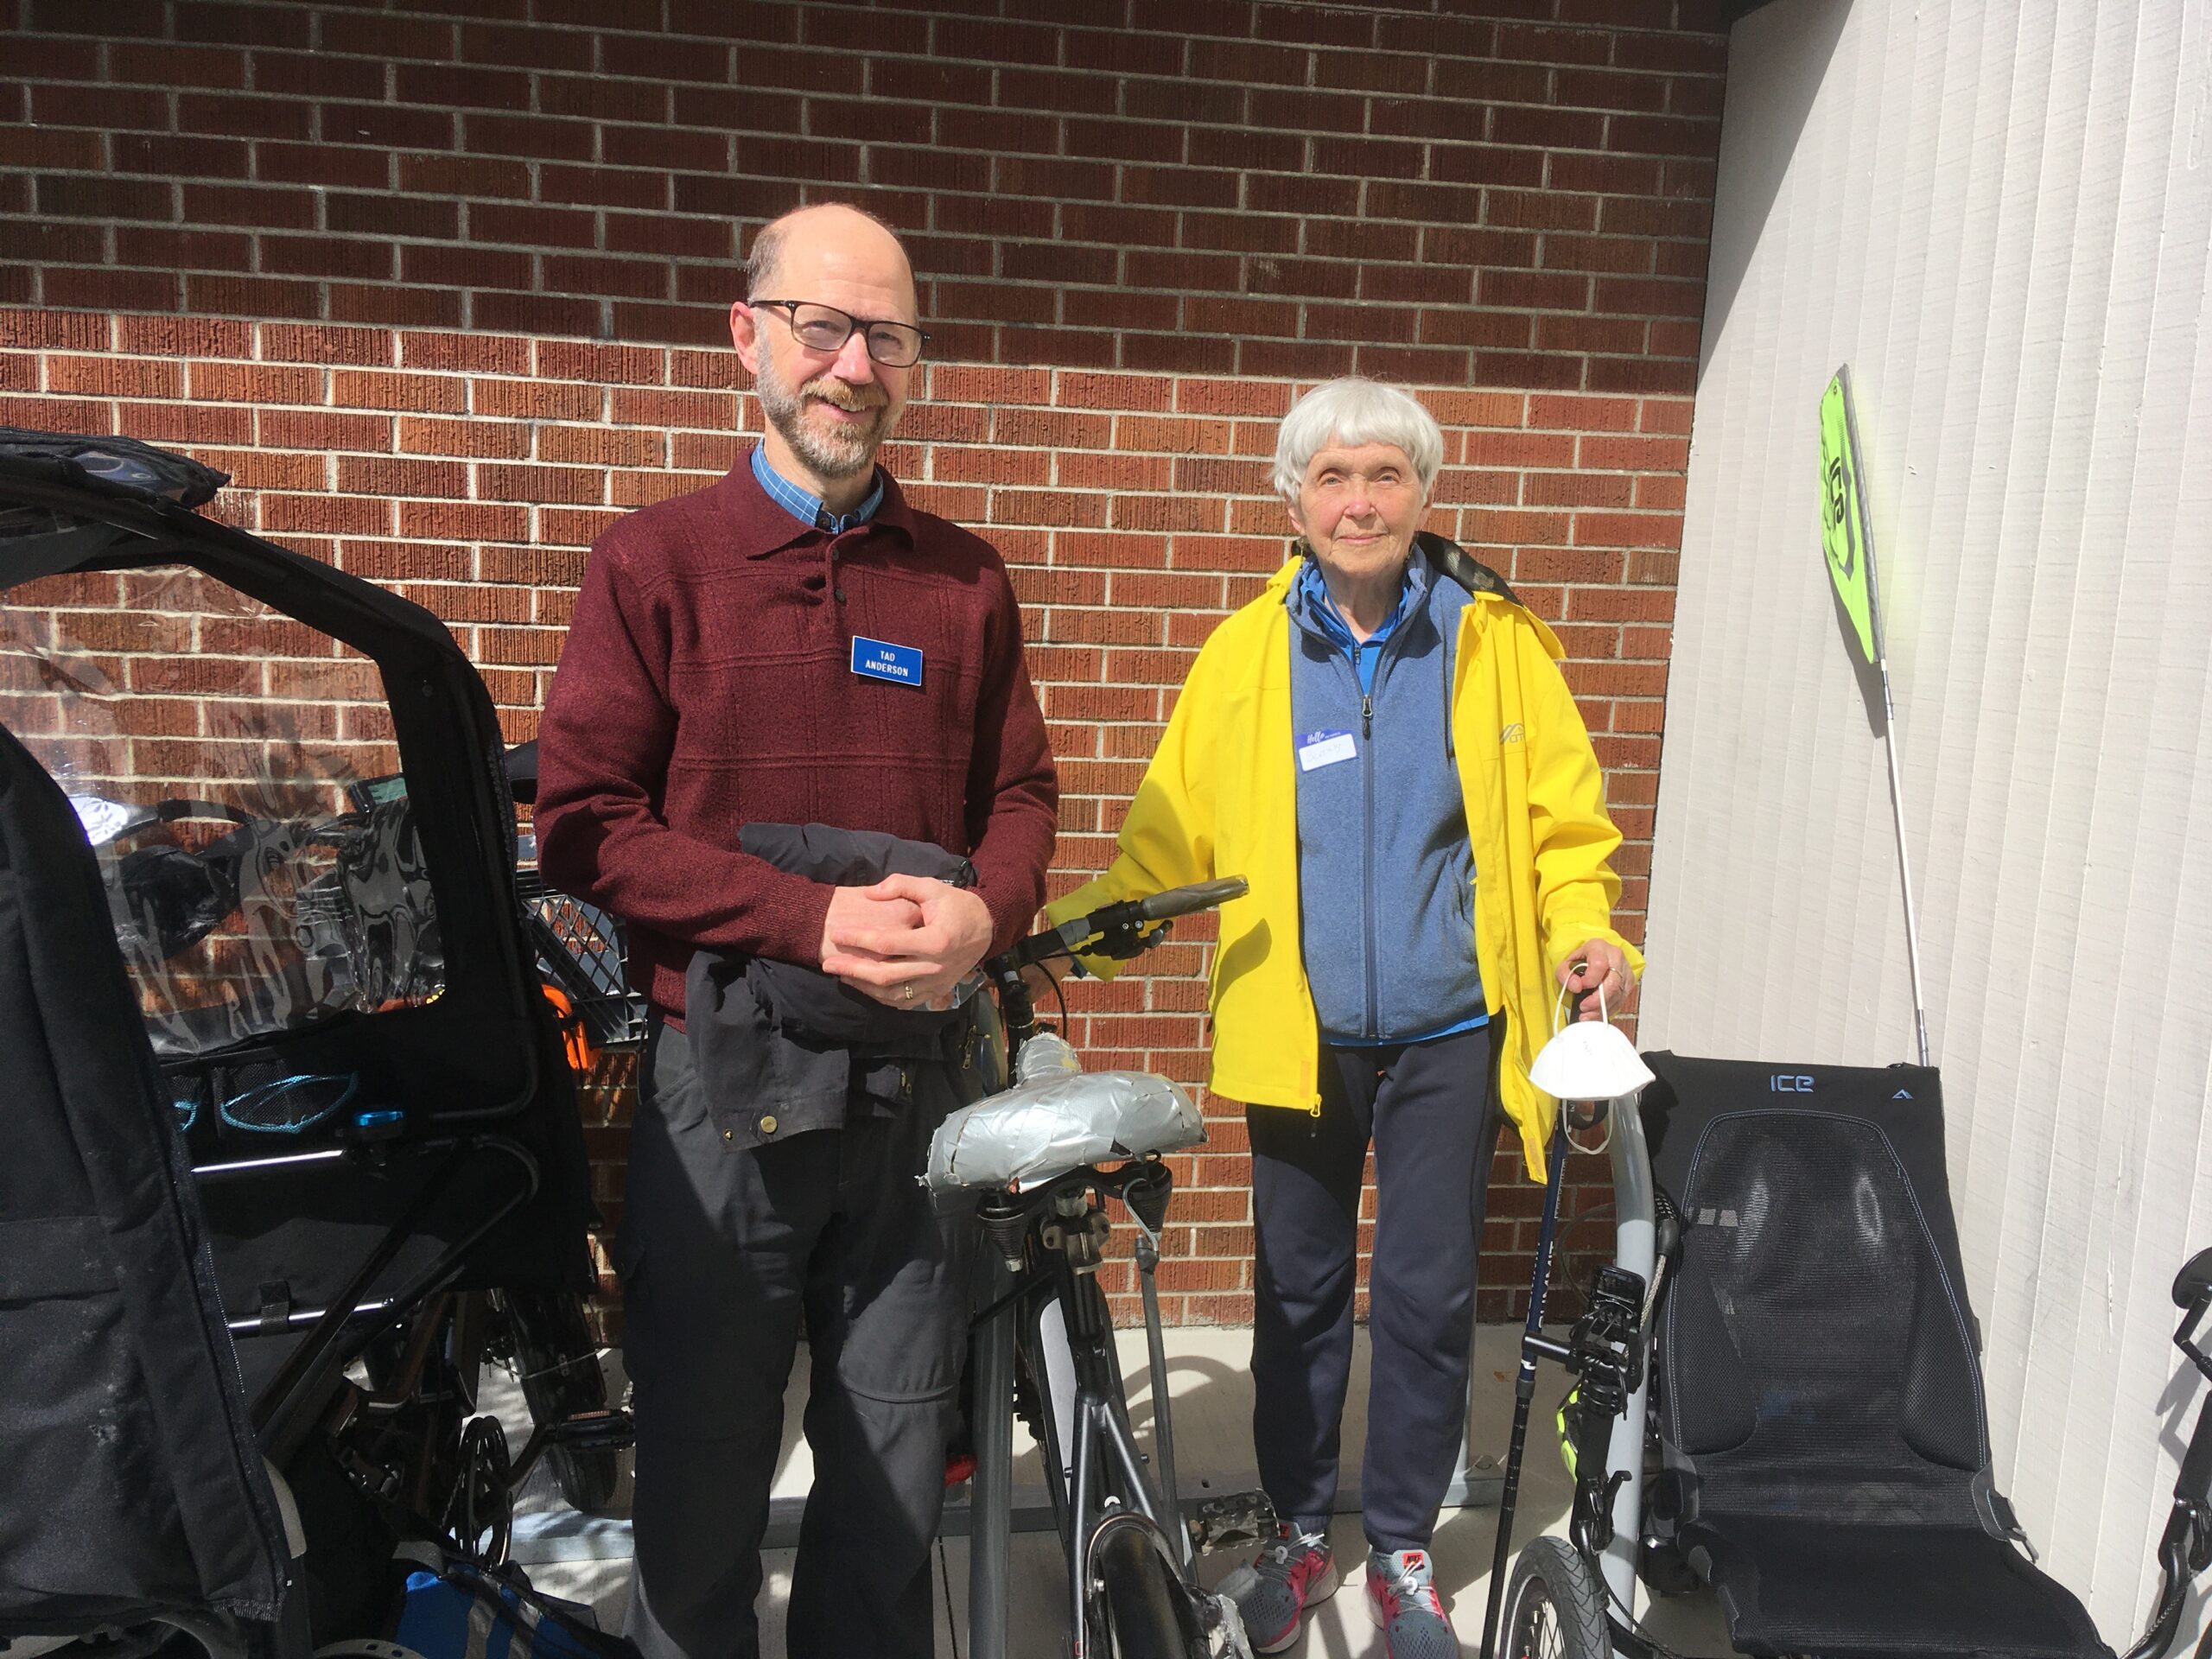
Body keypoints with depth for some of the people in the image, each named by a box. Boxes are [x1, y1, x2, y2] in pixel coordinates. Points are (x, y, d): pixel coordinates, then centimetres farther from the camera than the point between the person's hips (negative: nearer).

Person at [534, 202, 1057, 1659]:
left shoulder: (966, 582, 9)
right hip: (723, 1082, -2)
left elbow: (1021, 795, 12)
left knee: (896, 1485, 16)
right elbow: (585, 823, -7)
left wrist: (983, 913, -11)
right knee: (703, 1485, 11)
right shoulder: (655, 565, -1)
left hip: (916, 1080, 3)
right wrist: (811, 919, -17)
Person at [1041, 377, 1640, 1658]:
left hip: (1447, 1033, 0)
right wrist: (1063, 923, -14)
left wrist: (1581, 930, -13)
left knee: (1428, 1296, 9)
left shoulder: (1496, 637, -1)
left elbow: (1562, 818, 4)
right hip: (1300, 1034, 1)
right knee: (1298, 1291, 13)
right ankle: (1301, 1535, 34)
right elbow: (1171, 841, -1)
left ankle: (1405, 1548, 30)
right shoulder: (1247, 653, 0)